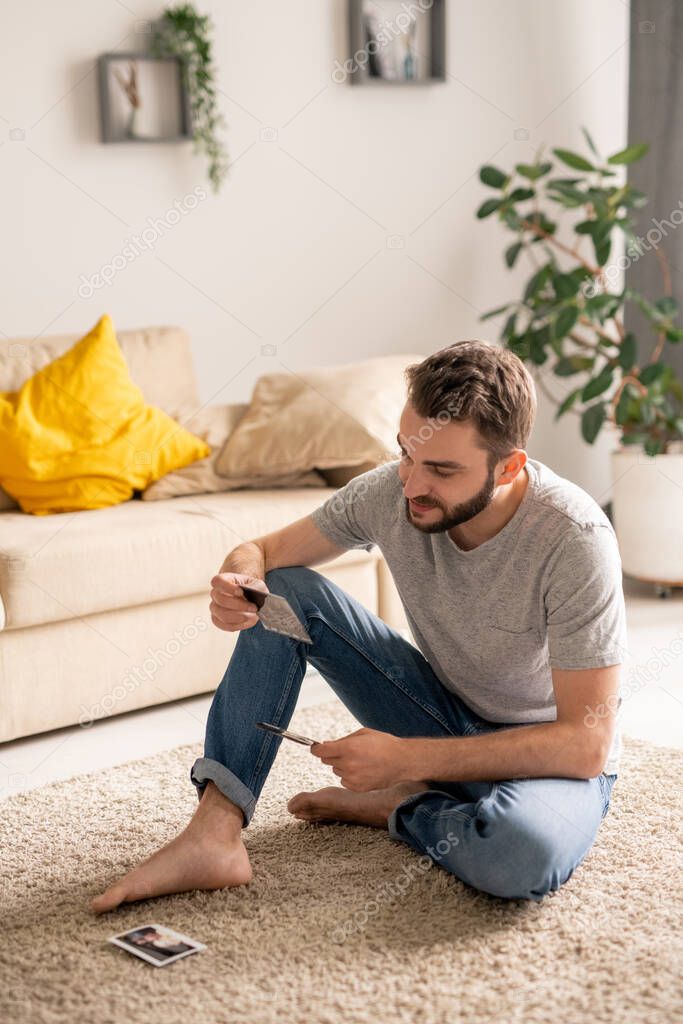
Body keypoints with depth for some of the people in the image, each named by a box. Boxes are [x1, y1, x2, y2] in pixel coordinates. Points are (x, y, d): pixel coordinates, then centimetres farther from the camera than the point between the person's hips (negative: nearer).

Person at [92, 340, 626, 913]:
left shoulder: (574, 537, -29)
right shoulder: (391, 491, -15)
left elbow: (587, 742, -28)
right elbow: (263, 551, -2)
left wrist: (408, 758, -31)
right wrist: (240, 579, -28)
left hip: (550, 755, -4)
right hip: (445, 714, 4)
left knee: (524, 853, -41)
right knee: (285, 590, -14)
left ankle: (393, 807, -7)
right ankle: (215, 833, -20)